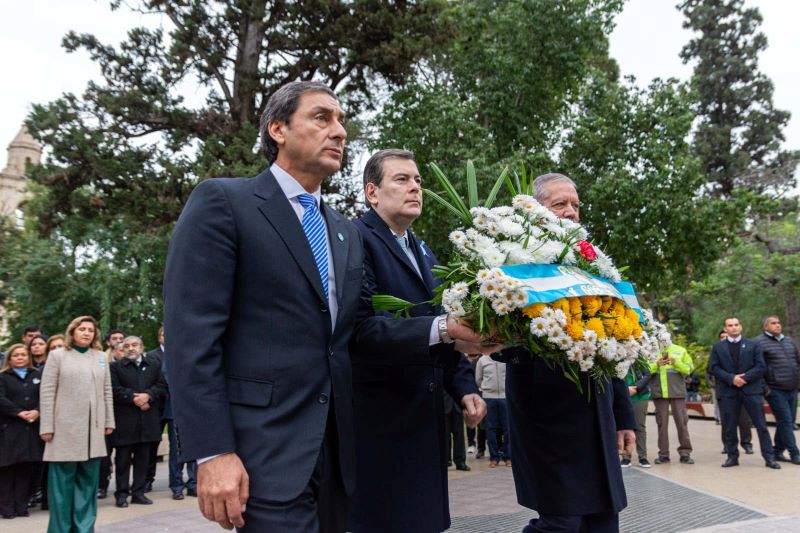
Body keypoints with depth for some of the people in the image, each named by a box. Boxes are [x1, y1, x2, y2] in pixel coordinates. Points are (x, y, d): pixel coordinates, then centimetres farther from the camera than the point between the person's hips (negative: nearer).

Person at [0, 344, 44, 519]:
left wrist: (37, 411, -13)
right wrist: (20, 413, -16)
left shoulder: (37, 376, 16)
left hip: (32, 428, 3)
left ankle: (21, 505, 10)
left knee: (28, 467, 2)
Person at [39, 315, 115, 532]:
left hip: (94, 428, 3)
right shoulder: (58, 355, 3)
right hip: (65, 427, -3)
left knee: (88, 479, 6)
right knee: (62, 480, 1)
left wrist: (109, 421, 8)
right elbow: (47, 393, -2)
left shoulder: (101, 357, 13)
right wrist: (46, 426, -8)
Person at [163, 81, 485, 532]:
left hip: (334, 447, 7)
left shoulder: (347, 233, 15)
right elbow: (192, 335, -13)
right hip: (264, 450, -7)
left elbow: (360, 326, 10)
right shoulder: (221, 202, -7)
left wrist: (444, 327, -4)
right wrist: (213, 452, -18)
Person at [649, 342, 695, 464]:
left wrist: (677, 363, -14)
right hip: (659, 392, 0)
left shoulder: (680, 350, 10)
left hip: (677, 391, 0)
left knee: (682, 421, 1)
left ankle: (685, 453, 8)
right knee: (662, 422, 3)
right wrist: (656, 365, -18)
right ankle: (663, 453, 9)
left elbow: (689, 368, 3)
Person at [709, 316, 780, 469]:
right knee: (729, 427, 4)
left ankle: (769, 457, 8)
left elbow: (761, 366, 0)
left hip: (751, 389, 0)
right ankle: (732, 457, 15)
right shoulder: (718, 347, 9)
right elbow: (714, 368, 0)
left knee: (761, 425, 0)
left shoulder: (753, 345, 9)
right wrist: (731, 378, -13)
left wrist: (745, 378, -13)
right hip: (728, 392, 1)